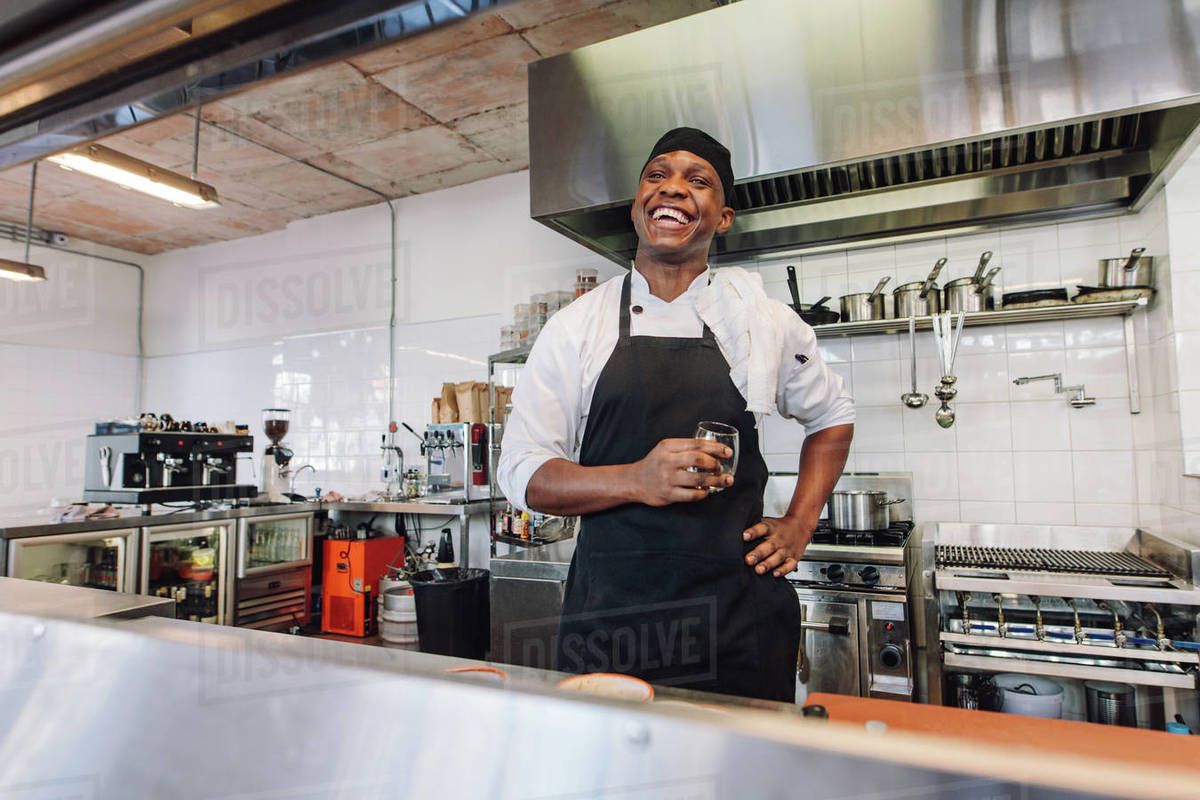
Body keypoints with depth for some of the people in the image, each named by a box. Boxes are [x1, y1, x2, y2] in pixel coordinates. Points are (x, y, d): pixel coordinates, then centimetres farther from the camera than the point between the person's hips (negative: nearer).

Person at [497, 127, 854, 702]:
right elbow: (522, 474, -2)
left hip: (739, 608, 1)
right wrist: (637, 481, -18)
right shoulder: (575, 327, 0)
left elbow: (831, 416, 19)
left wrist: (798, 525, 8)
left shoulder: (764, 319, 4)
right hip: (612, 612, 0)